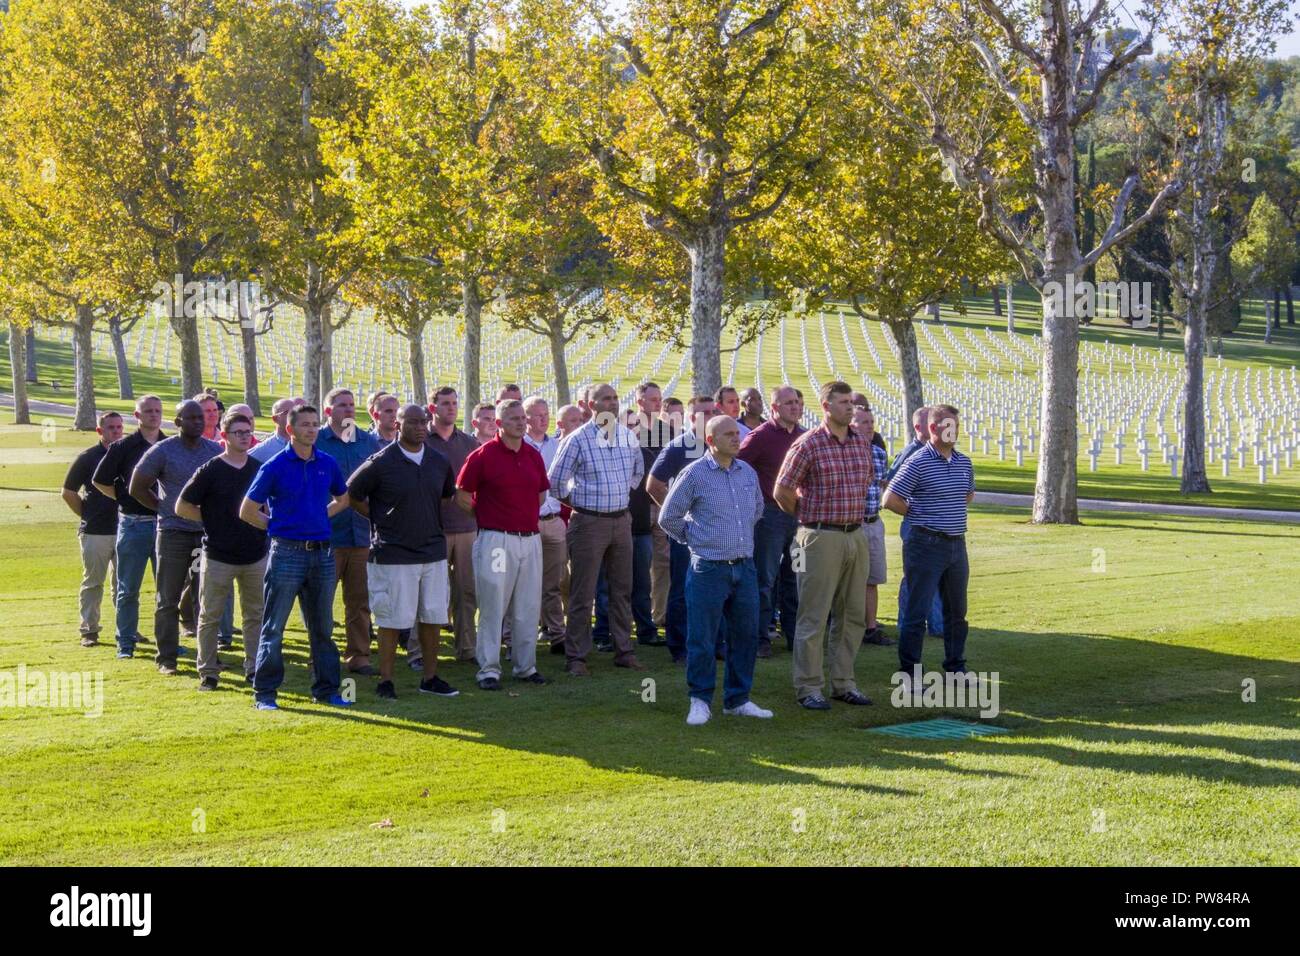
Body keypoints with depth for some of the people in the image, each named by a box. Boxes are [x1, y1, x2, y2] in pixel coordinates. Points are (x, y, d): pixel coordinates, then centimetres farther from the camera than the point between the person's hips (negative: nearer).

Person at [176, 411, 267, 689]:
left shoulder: (259, 469, 6)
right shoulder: (210, 470, -7)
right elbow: (182, 507, -4)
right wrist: (214, 520, -3)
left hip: (255, 554, 4)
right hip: (218, 556, -4)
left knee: (256, 615, 9)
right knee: (211, 616, 3)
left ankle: (254, 669, 18)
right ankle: (207, 672, 11)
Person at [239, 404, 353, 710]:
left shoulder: (328, 464, 6)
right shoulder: (275, 467, -6)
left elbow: (343, 499, 24)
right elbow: (247, 511, -2)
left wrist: (320, 517, 11)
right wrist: (277, 526, 0)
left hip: (322, 554, 4)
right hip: (287, 553, -4)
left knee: (322, 627, 11)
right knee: (274, 627, 0)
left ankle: (327, 688, 19)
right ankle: (264, 693, 5)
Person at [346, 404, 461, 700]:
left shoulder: (439, 461, 5)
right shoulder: (381, 463, -9)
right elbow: (352, 494, 0)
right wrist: (381, 519, 1)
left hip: (433, 551, 5)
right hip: (394, 555, -5)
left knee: (433, 617, 9)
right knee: (393, 620, -1)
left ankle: (430, 678, 20)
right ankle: (385, 681, 9)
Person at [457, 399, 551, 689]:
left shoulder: (534, 456, 9)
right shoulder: (483, 455, -8)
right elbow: (462, 497, -2)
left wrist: (524, 515, 12)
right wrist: (488, 517, 3)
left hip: (531, 538, 5)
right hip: (496, 540, -5)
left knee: (529, 608, 10)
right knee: (492, 607, -1)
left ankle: (526, 665, 20)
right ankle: (489, 669, 6)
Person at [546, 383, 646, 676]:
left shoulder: (628, 436, 6)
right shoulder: (578, 439, -9)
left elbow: (638, 468, 25)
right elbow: (555, 481, -5)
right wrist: (576, 502, 4)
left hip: (621, 520, 5)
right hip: (589, 522, -5)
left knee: (622, 589, 10)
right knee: (582, 594, -2)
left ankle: (623, 651, 19)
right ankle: (576, 657, 4)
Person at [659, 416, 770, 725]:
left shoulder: (748, 473, 9)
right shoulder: (694, 474, -8)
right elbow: (668, 517, -1)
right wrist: (693, 538, 5)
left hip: (744, 568, 5)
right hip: (709, 569, -5)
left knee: (745, 635, 9)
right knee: (702, 639, -2)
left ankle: (737, 700, 20)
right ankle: (700, 701, 10)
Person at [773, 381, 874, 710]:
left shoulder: (863, 443, 8)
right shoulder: (808, 444, -10)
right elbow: (782, 491, -6)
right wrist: (809, 520, 4)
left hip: (856, 536, 6)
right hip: (821, 538, -6)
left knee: (852, 615, 11)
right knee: (813, 616, -2)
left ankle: (843, 682, 21)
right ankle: (809, 687, 4)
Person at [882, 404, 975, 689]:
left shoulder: (964, 463, 10)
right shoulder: (917, 463, -11)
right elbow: (891, 499, -12)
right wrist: (921, 516, -2)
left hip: (957, 545, 7)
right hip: (926, 545, -7)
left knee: (957, 611, 14)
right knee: (916, 612, -4)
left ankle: (956, 667, 26)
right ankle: (909, 672, 2)